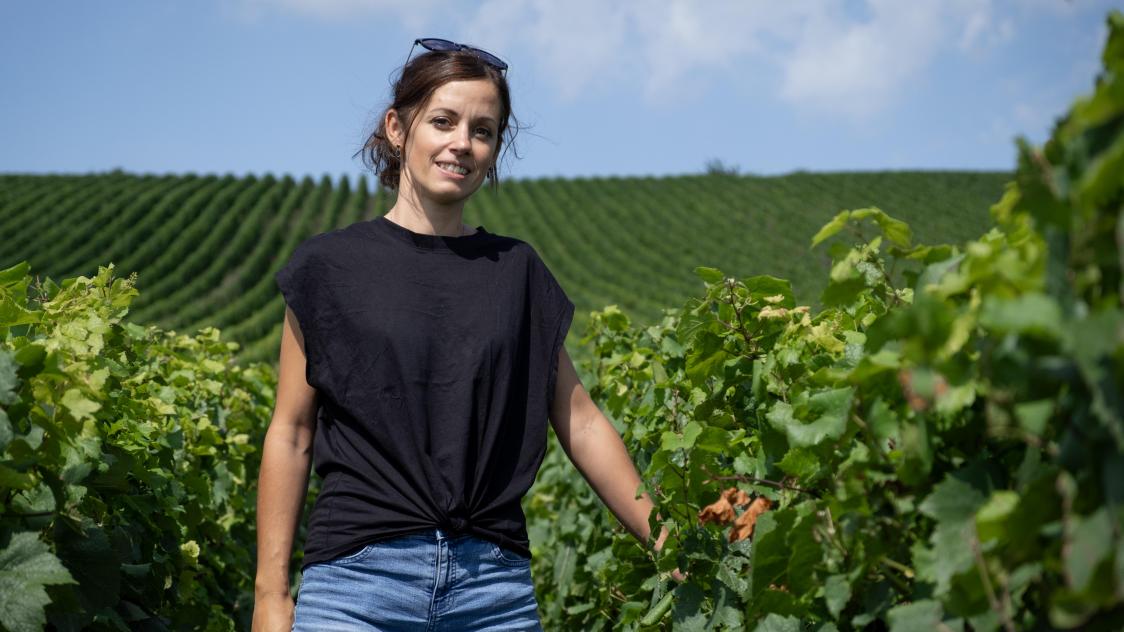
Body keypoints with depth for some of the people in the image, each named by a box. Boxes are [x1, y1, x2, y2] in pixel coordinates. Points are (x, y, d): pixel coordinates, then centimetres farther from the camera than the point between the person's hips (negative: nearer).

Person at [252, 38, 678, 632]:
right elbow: (290, 434, 4)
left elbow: (580, 423, 12)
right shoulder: (329, 266, 3)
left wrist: (664, 543, 7)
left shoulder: (517, 272, 10)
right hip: (359, 581, -2)